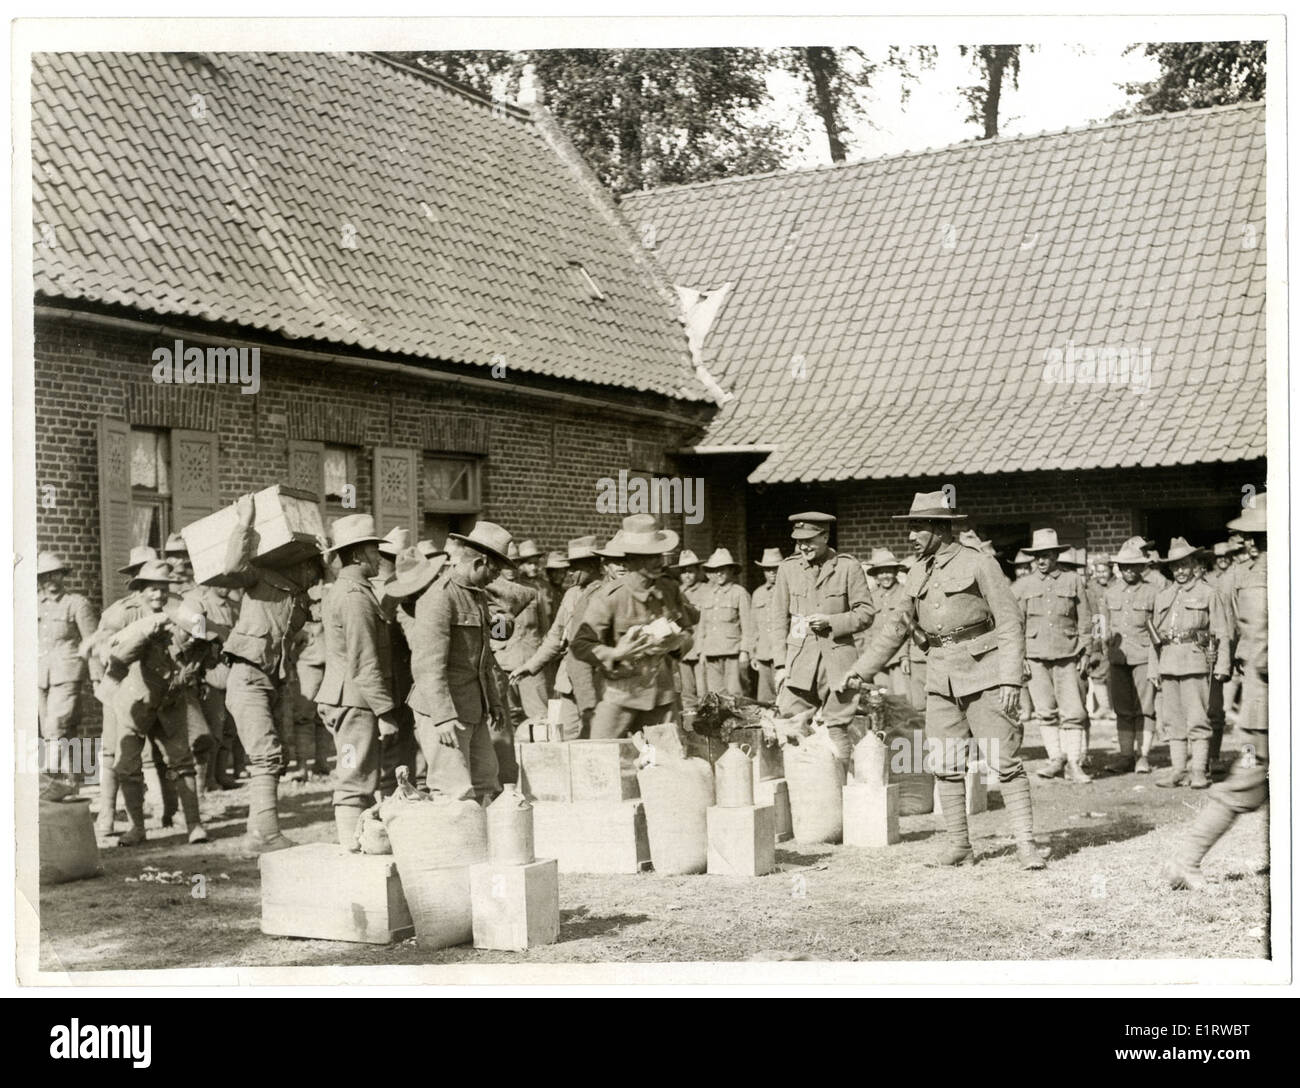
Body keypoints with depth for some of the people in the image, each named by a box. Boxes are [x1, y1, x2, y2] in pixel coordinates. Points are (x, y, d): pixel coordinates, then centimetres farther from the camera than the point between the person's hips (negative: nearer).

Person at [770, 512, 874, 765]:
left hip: (837, 658, -2)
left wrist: (831, 622, -12)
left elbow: (866, 613, 3)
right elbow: (779, 619, 10)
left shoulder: (848, 567, 1)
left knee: (836, 729, 1)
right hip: (799, 657, 2)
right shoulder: (788, 568, 8)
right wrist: (781, 664, 3)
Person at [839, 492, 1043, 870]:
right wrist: (860, 668, 16)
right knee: (945, 765, 5)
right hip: (940, 679, 6)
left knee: (1005, 760, -6)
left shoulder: (978, 563, -6)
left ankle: (1025, 842, -2)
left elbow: (1010, 622, -8)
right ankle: (959, 845, 13)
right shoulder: (918, 574, 12)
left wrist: (1010, 679, -15)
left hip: (984, 676, -6)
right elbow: (896, 625, 20)